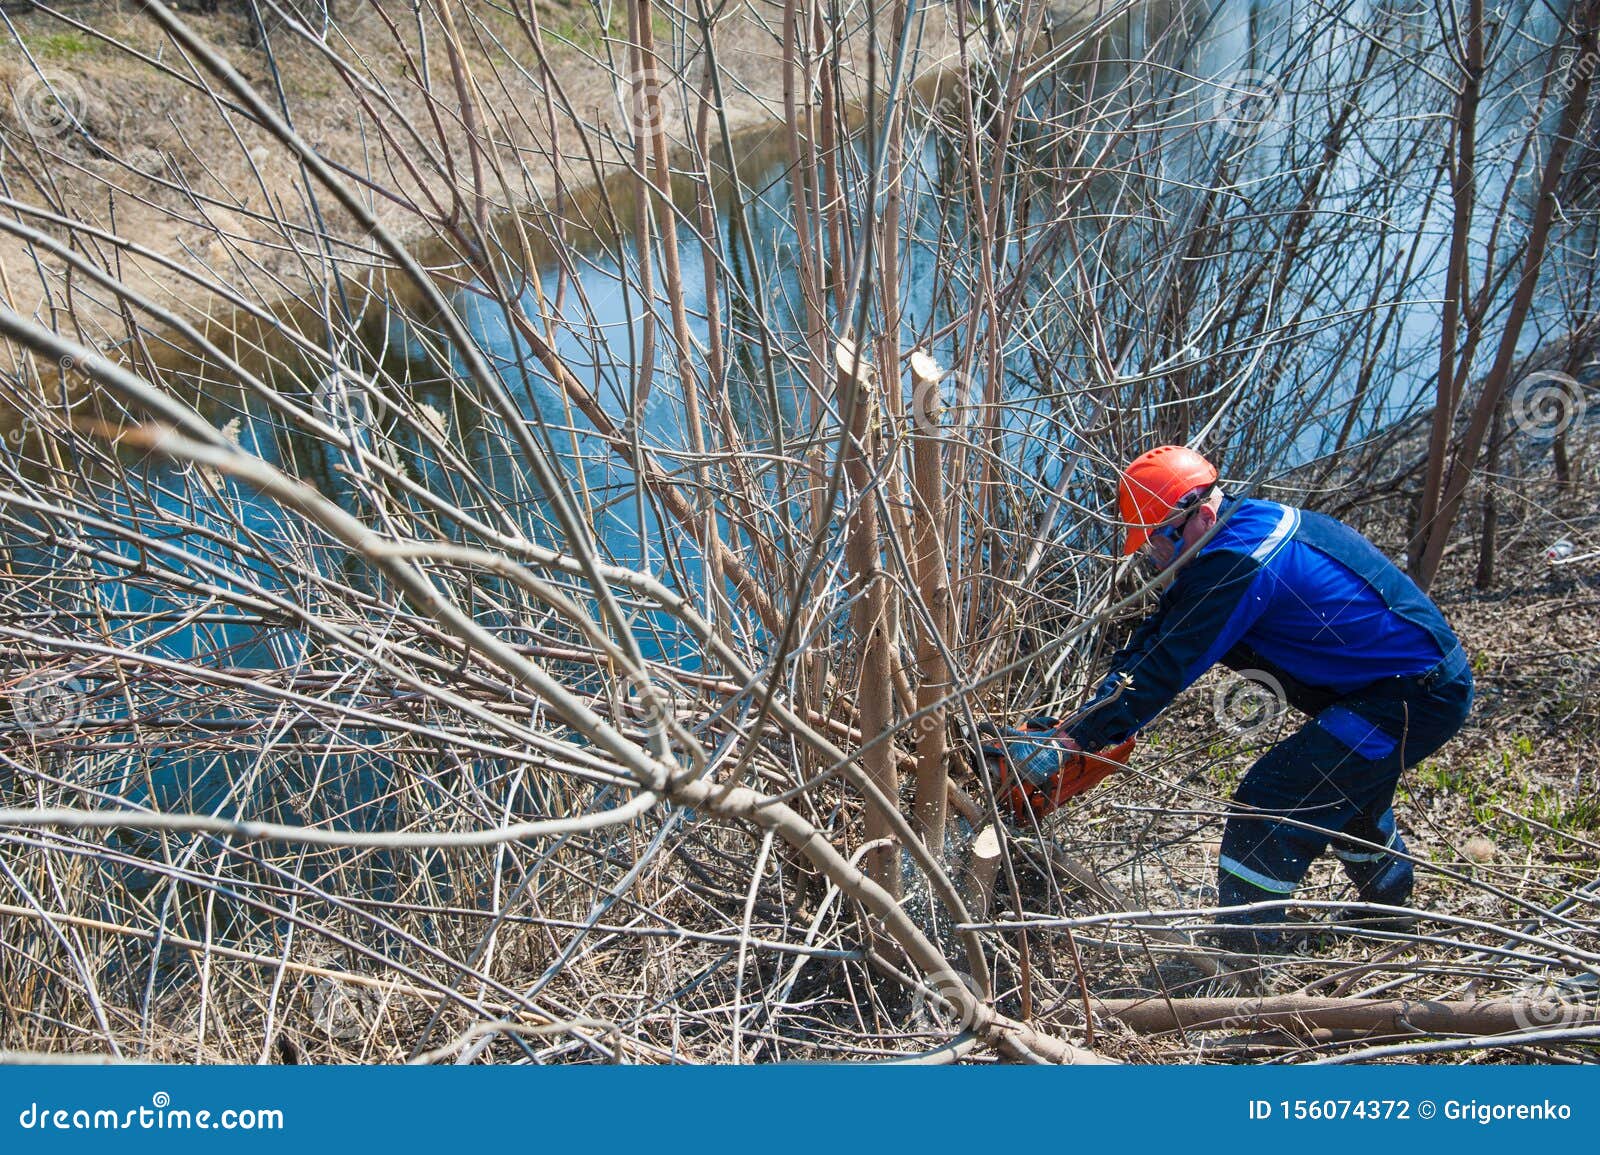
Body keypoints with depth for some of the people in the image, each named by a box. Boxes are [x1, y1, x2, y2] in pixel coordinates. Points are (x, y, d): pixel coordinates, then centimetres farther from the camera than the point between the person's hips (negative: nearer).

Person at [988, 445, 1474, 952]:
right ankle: (1387, 909, 54)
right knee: (1346, 785, 31)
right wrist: (1088, 717, 0)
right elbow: (1155, 638, 5)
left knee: (1267, 803, -13)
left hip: (1416, 697, -11)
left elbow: (1166, 666, -26)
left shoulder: (1238, 562, -26)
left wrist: (1073, 740, -22)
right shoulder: (1255, 524, 5)